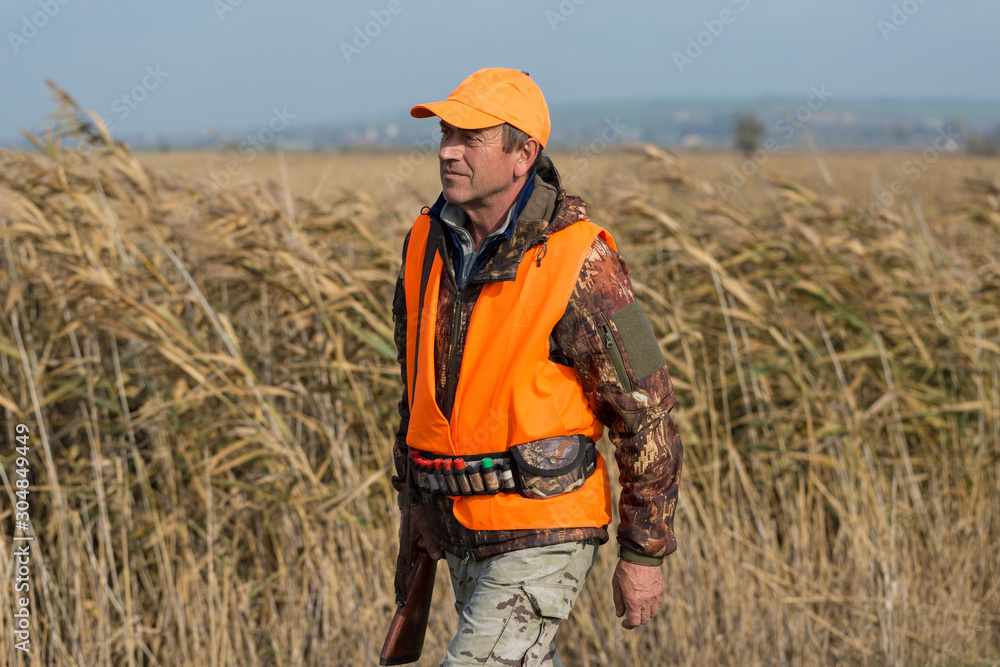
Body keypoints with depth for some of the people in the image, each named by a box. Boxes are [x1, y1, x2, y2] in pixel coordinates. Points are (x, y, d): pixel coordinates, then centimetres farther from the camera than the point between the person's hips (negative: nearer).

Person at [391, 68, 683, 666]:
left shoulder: (577, 262, -17)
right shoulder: (428, 242, 3)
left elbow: (646, 409, -12)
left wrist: (644, 554, -10)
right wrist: (413, 498, 22)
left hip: (543, 531, -7)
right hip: (459, 526, 7)